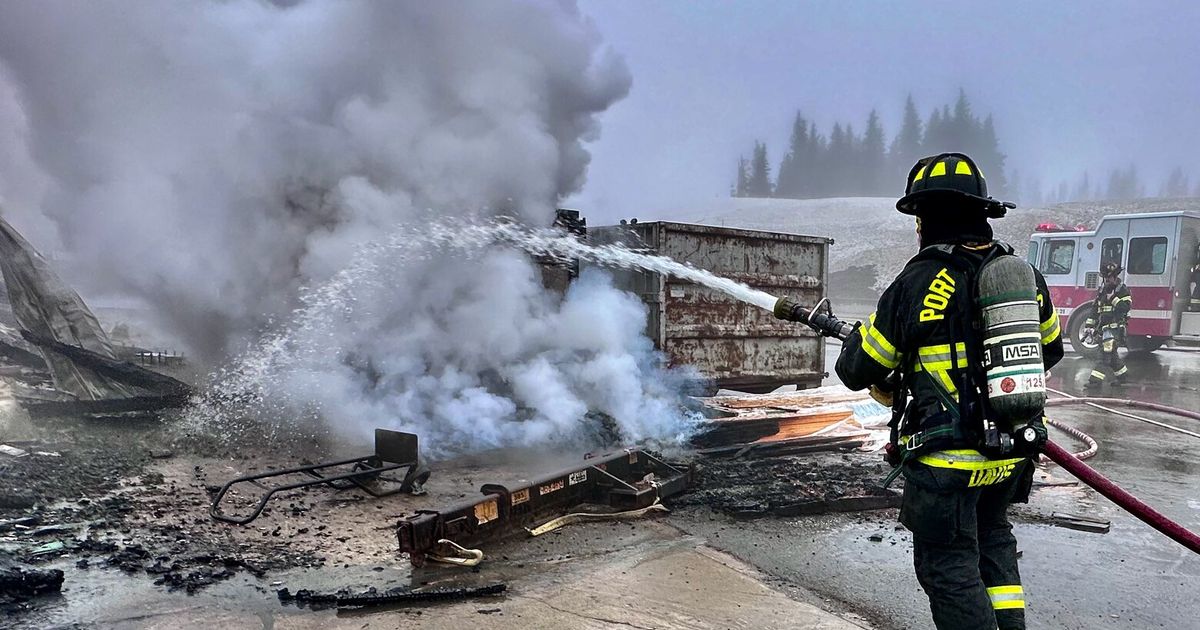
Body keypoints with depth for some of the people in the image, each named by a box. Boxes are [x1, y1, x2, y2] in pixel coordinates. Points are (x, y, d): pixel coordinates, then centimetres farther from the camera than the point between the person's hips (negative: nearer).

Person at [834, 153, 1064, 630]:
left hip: (947, 459, -6)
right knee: (991, 536, 27)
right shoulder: (1027, 276, 1)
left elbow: (857, 371, -9)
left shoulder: (916, 283, -18)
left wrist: (854, 341, 14)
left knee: (949, 565, 7)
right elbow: (1050, 352, 18)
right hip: (1014, 454, 7)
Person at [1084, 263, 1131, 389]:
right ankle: (1123, 375, 31)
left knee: (1106, 353, -13)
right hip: (1103, 327, 7)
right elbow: (1095, 309, 17)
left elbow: (1126, 307, -17)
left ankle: (1096, 379, -18)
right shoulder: (1102, 290, 15)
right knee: (1112, 354, 15)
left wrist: (1113, 298, -21)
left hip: (1115, 327, -7)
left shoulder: (1122, 290, -5)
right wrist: (1089, 325, 13)